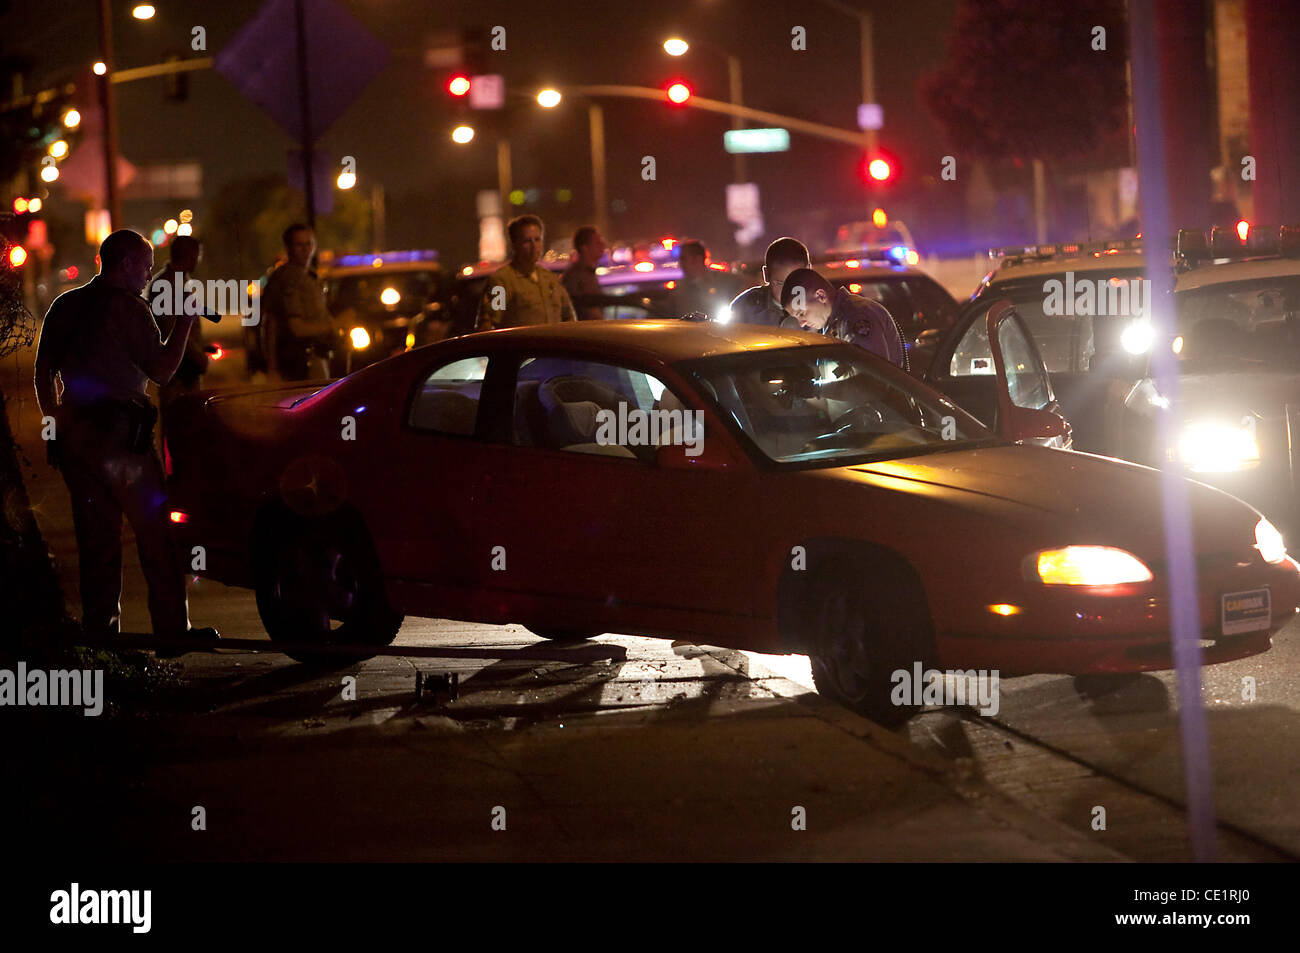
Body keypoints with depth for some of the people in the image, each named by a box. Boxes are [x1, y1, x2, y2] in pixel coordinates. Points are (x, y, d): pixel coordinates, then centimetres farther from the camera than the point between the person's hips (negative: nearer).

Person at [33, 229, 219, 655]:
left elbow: (44, 370, 16)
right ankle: (172, 629, 0)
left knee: (96, 537, 11)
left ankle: (99, 631, 10)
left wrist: (56, 421, 23)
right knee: (155, 534, 0)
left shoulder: (65, 305, 13)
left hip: (74, 431, 7)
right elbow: (161, 370, -10)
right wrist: (184, 323, -1)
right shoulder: (128, 307, -10)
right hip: (118, 432, -7)